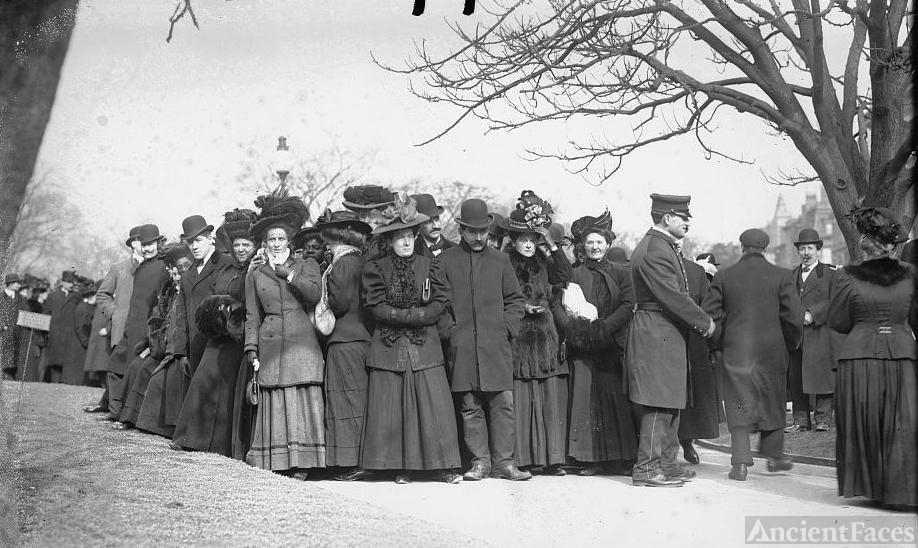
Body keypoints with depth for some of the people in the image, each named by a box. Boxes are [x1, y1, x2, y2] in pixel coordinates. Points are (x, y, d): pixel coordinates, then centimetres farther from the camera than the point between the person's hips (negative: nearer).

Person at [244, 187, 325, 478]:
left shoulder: (306, 266, 12)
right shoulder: (255, 274, 16)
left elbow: (314, 295, -6)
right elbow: (252, 315, 13)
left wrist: (289, 273, -6)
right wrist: (251, 347, 4)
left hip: (302, 344, -1)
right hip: (270, 343, 1)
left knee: (303, 401, -7)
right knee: (274, 402, -5)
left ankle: (302, 465, -4)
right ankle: (276, 464, -1)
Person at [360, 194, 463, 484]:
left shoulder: (428, 265, 9)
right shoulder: (376, 269, 4)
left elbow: (439, 305, 4)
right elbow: (376, 307, -5)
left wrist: (403, 315, -9)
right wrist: (417, 314, -11)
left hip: (425, 348, 1)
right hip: (390, 348, -1)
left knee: (433, 404, -2)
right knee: (394, 409, -1)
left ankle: (442, 464, 4)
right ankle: (403, 466, 7)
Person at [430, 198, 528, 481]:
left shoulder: (500, 260, 13)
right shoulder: (444, 261, 7)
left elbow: (515, 299, 15)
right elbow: (437, 302, 5)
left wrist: (507, 328, 2)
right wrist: (451, 331, -5)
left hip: (496, 344, 1)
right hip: (462, 347, -1)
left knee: (503, 403, -3)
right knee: (470, 406, 1)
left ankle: (503, 462, 4)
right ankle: (480, 461, 10)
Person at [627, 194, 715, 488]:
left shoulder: (664, 247, 17)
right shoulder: (653, 250, -18)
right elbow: (672, 297, -21)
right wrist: (704, 321, -12)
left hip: (667, 336, 11)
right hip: (657, 337, -11)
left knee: (671, 405, 15)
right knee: (658, 405, -7)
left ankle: (666, 464, 22)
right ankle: (646, 468, -1)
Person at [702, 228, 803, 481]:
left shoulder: (724, 276, -1)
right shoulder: (781, 276, -4)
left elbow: (710, 313, -1)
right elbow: (794, 316, -6)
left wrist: (720, 342, 12)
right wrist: (789, 344, 9)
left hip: (735, 351, 0)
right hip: (772, 350, 0)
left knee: (739, 406, 4)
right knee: (772, 402, 16)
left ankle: (740, 462, -1)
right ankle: (775, 456, 26)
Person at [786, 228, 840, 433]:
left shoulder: (831, 272, 5)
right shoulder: (792, 275, 19)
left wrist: (813, 314, -14)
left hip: (821, 332, -4)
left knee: (822, 375, -5)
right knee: (795, 378, 2)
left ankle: (822, 419, 4)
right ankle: (801, 420, 10)